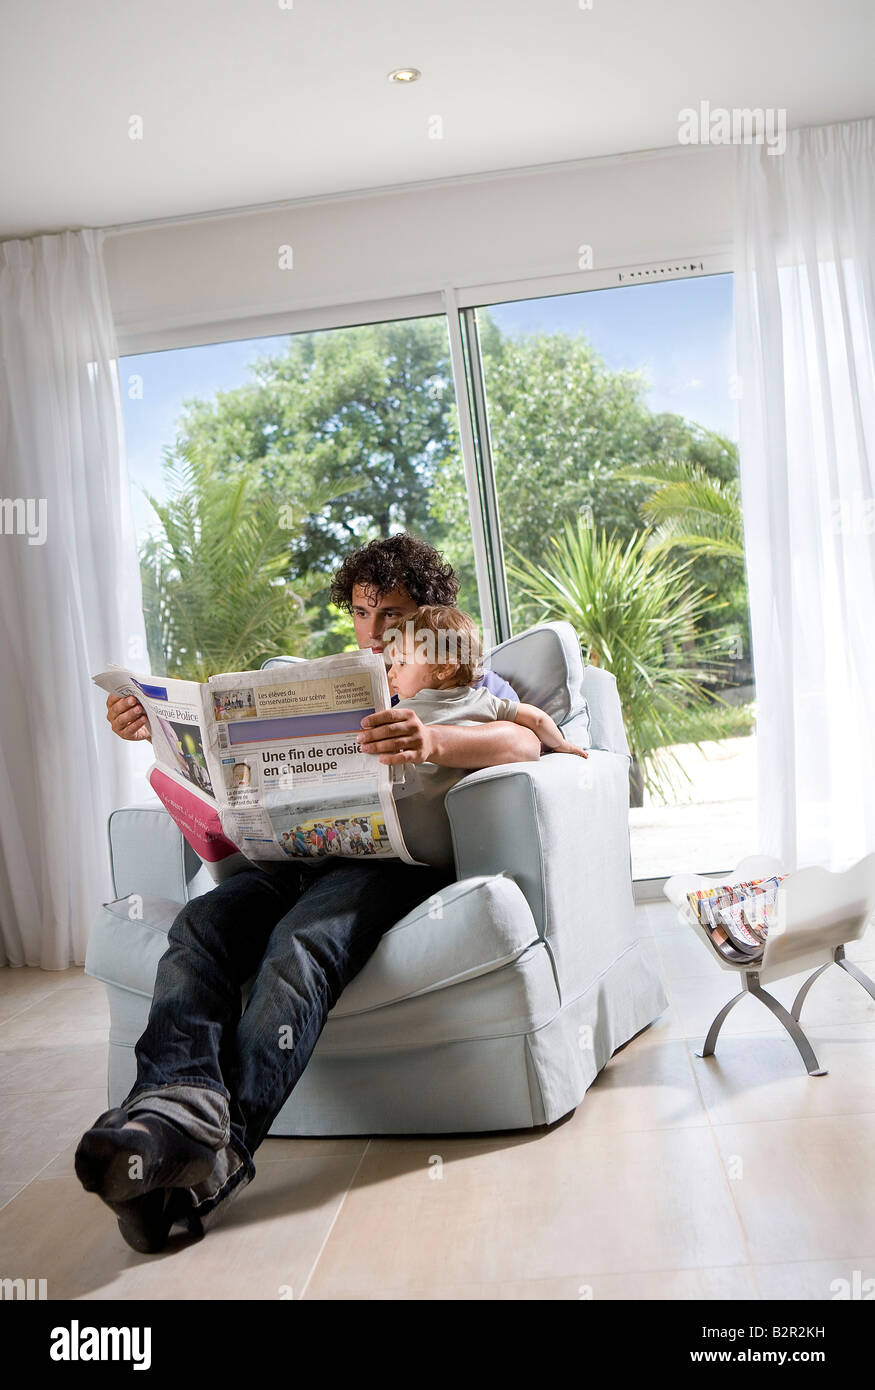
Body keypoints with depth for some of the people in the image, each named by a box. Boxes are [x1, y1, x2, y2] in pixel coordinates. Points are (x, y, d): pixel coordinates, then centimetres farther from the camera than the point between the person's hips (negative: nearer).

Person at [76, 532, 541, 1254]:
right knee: (201, 924, -27)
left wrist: (433, 741, -28)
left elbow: (523, 742, -6)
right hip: (298, 856, 5)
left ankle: (221, 1142, -48)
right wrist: (159, 725, 8)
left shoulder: (473, 688, 19)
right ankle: (183, 1098, -45)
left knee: (302, 945, -36)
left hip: (394, 857, -5)